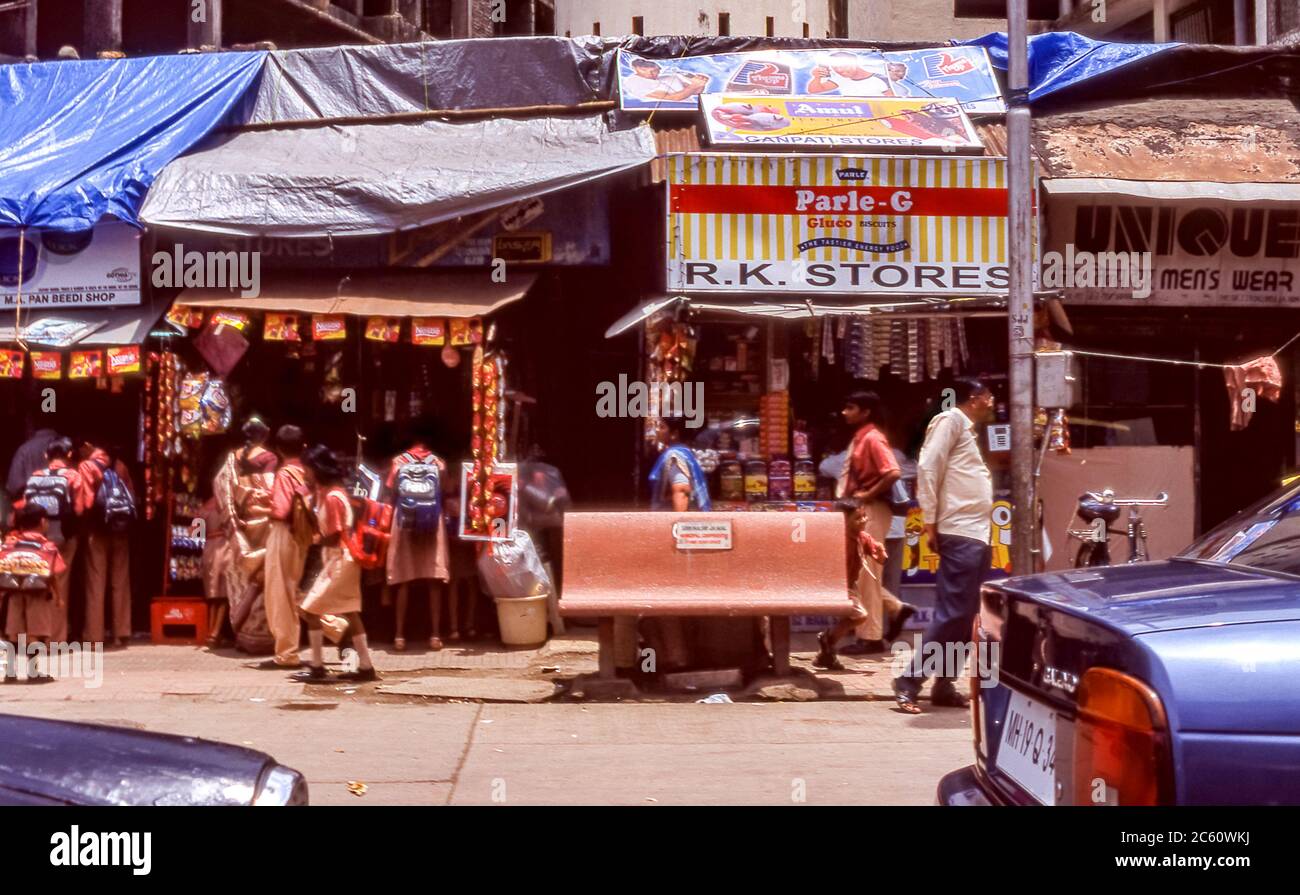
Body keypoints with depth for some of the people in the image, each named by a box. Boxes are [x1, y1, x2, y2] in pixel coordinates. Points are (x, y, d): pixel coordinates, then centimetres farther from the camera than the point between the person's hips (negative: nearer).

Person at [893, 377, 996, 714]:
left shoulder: (968, 429, 24)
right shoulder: (951, 419, -4)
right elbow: (928, 467, -14)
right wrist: (930, 522, -16)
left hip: (977, 534, 10)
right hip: (959, 534, -10)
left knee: (966, 616, 10)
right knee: (952, 613, -12)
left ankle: (944, 685, 15)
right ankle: (908, 684, -11)